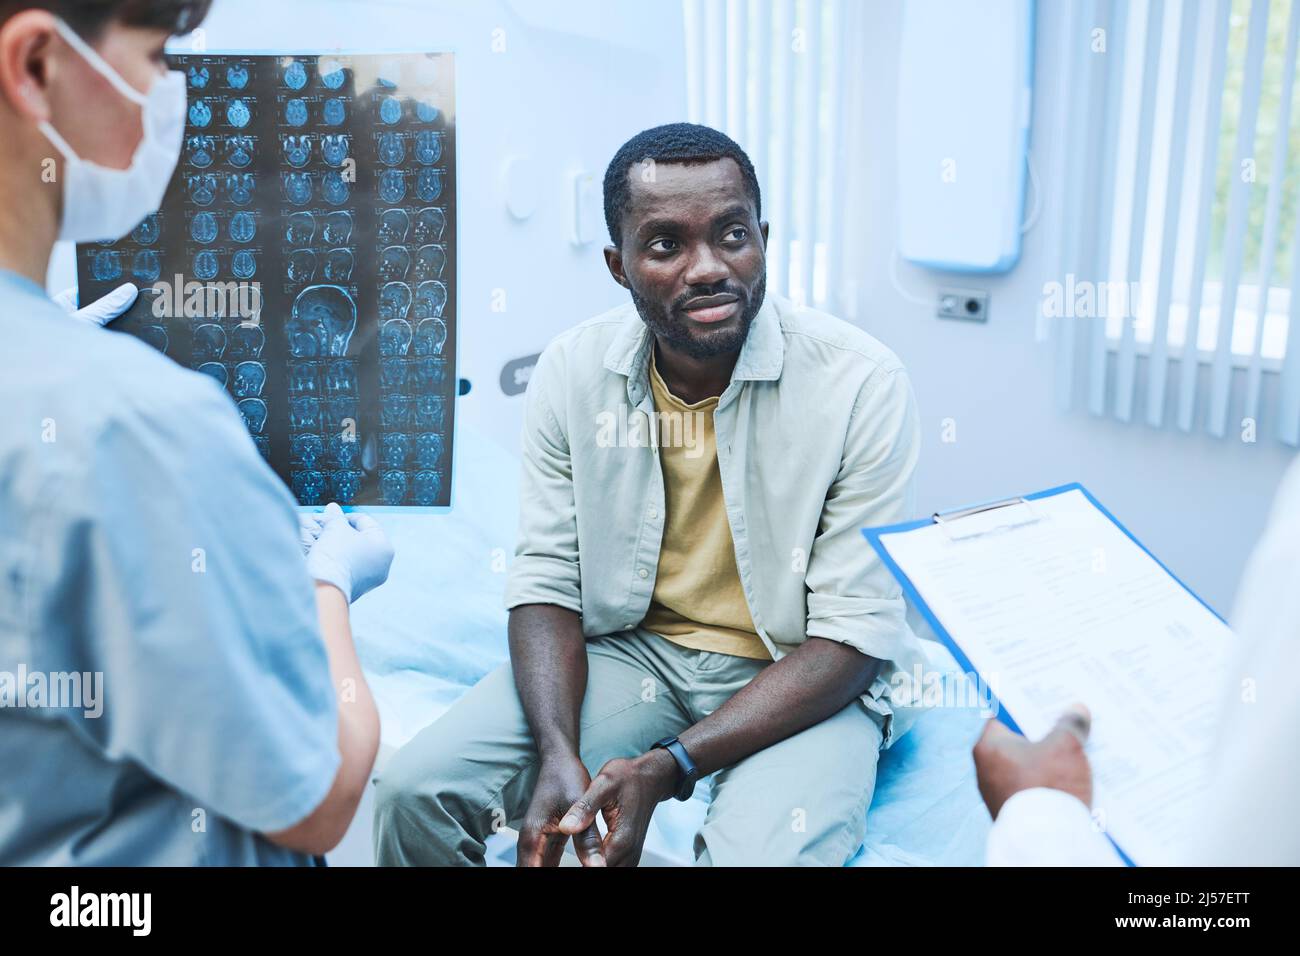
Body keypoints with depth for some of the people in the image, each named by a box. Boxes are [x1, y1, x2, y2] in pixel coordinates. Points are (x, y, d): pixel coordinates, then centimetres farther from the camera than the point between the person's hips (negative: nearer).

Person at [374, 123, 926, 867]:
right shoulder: (572, 372, -6)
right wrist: (560, 752, -21)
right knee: (416, 794, -13)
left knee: (761, 852, -32)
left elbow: (854, 634, -17)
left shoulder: (863, 383, -18)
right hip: (630, 648, 3)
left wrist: (671, 766, -25)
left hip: (802, 678, -2)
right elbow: (548, 579, -3)